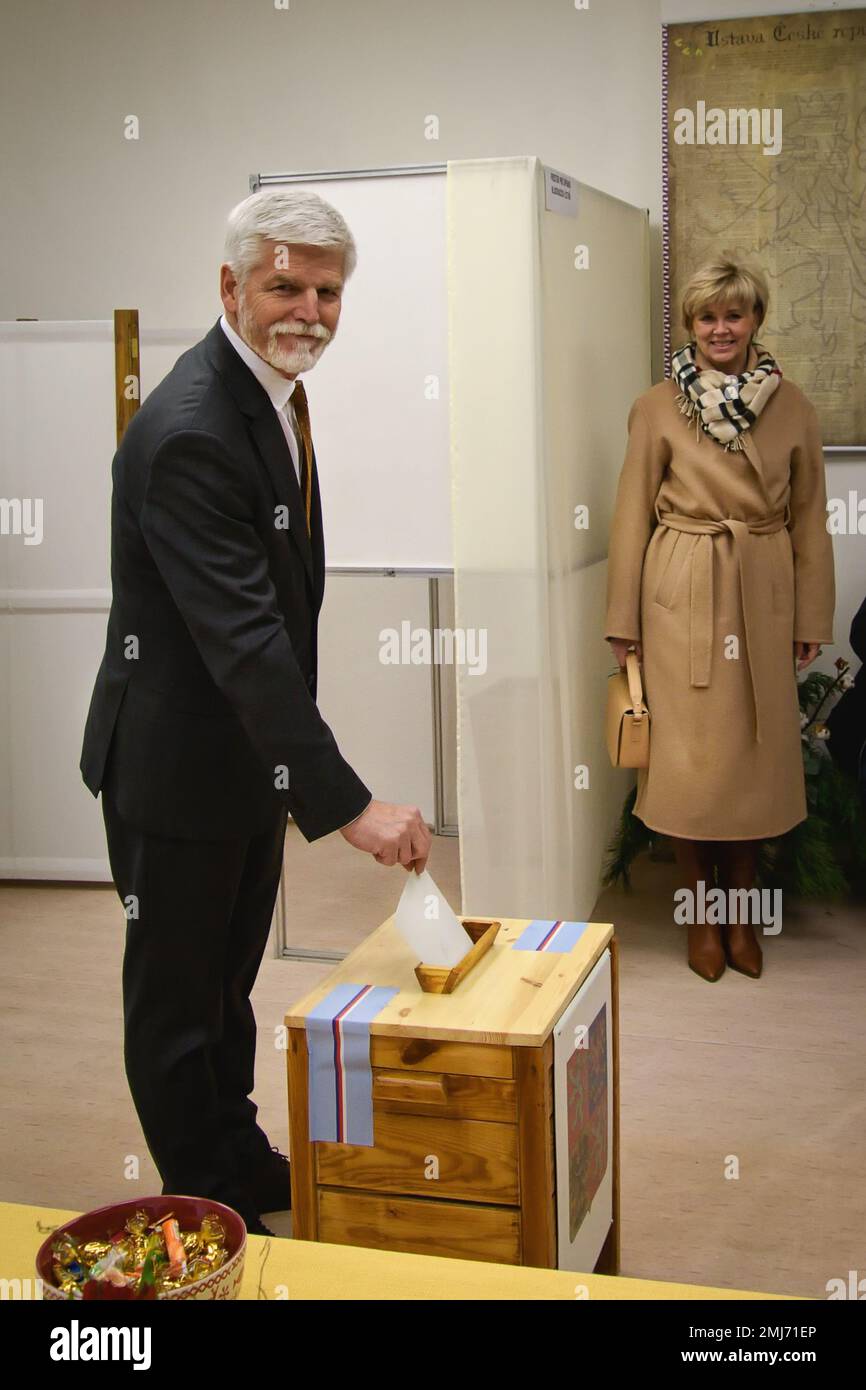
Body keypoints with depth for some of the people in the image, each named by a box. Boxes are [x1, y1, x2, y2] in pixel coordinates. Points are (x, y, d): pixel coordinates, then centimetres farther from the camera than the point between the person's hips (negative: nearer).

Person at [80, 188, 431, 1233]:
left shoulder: (275, 392, 4)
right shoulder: (187, 431, -27)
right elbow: (241, 637, -33)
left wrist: (294, 759, 17)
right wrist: (347, 804, -33)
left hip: (251, 747, 9)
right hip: (174, 763, -9)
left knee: (230, 979, 24)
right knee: (176, 998, 10)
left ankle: (242, 1161, 43)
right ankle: (205, 1212, 28)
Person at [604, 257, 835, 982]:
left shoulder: (793, 408, 4)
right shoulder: (657, 408, -1)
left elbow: (809, 520, 7)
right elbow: (633, 516, 0)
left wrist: (812, 620, 4)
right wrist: (624, 619, -2)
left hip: (763, 599, 2)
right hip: (682, 597, -2)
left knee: (756, 756, 8)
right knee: (691, 758, 3)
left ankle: (741, 914, 25)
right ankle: (702, 917, 20)